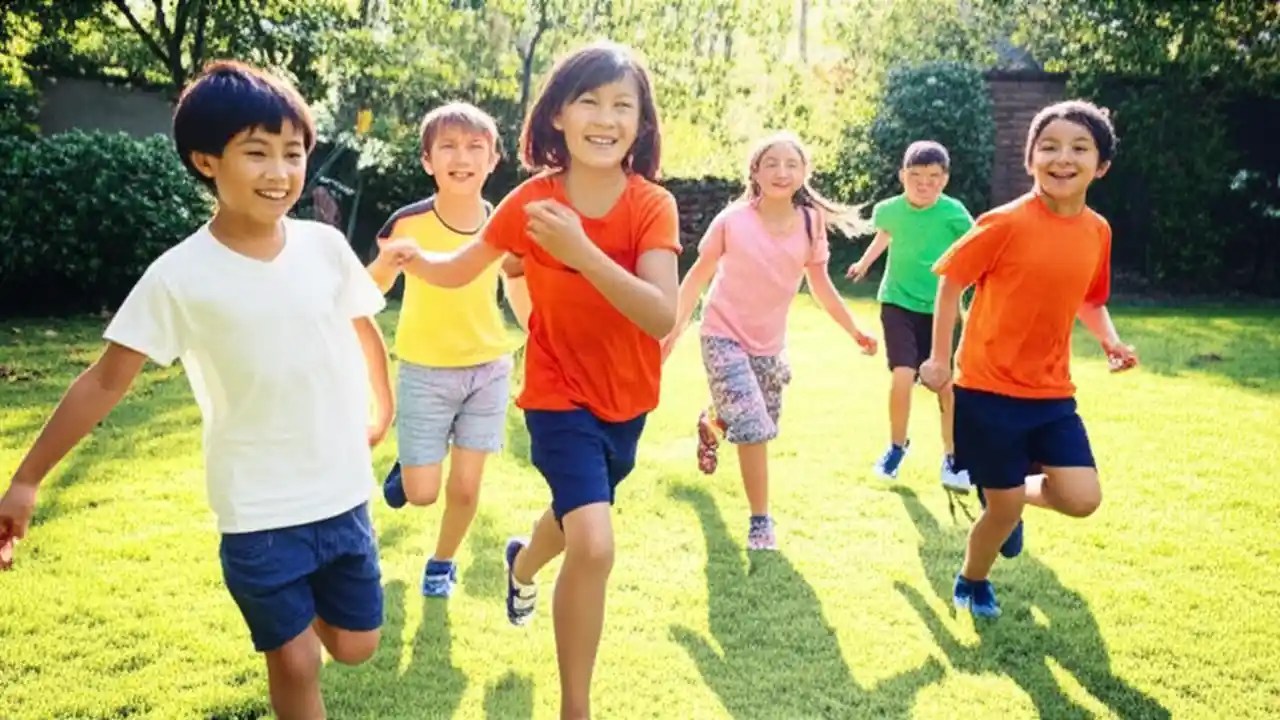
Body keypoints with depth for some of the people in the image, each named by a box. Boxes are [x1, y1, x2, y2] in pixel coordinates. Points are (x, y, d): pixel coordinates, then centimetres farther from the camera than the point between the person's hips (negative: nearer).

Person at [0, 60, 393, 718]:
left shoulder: (325, 246, -5)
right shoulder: (180, 276, -14)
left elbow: (365, 330, 12)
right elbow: (106, 380, -8)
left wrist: (382, 411, 17)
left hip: (343, 495, 3)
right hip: (257, 513, -3)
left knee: (355, 646, 16)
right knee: (295, 662, 7)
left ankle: (296, 605, 48)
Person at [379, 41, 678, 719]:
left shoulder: (653, 206, -16)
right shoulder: (530, 202, -15)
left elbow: (662, 317, -29)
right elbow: (457, 269, 2)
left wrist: (581, 251, -39)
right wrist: (410, 257, -13)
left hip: (627, 400, 3)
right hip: (560, 397, -3)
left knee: (577, 517, 26)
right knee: (594, 544, -20)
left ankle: (523, 564, 63)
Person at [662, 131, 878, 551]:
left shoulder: (811, 224, -7)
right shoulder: (732, 220, -16)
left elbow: (820, 286, 4)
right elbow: (699, 274, -6)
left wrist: (854, 331, 4)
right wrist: (675, 326, -9)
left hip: (769, 343, 4)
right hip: (724, 336, -4)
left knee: (758, 427, 14)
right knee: (753, 428, -15)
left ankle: (710, 426, 49)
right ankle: (760, 520, 3)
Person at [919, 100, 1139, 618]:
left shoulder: (1098, 231, 2)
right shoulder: (1006, 223, -16)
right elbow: (950, 281, -7)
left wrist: (1110, 341, -2)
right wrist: (940, 359, -7)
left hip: (1051, 391, 5)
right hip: (989, 388, -5)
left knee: (1082, 499, -7)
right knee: (1005, 507, 2)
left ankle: (1014, 490, 27)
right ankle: (972, 583, 33)